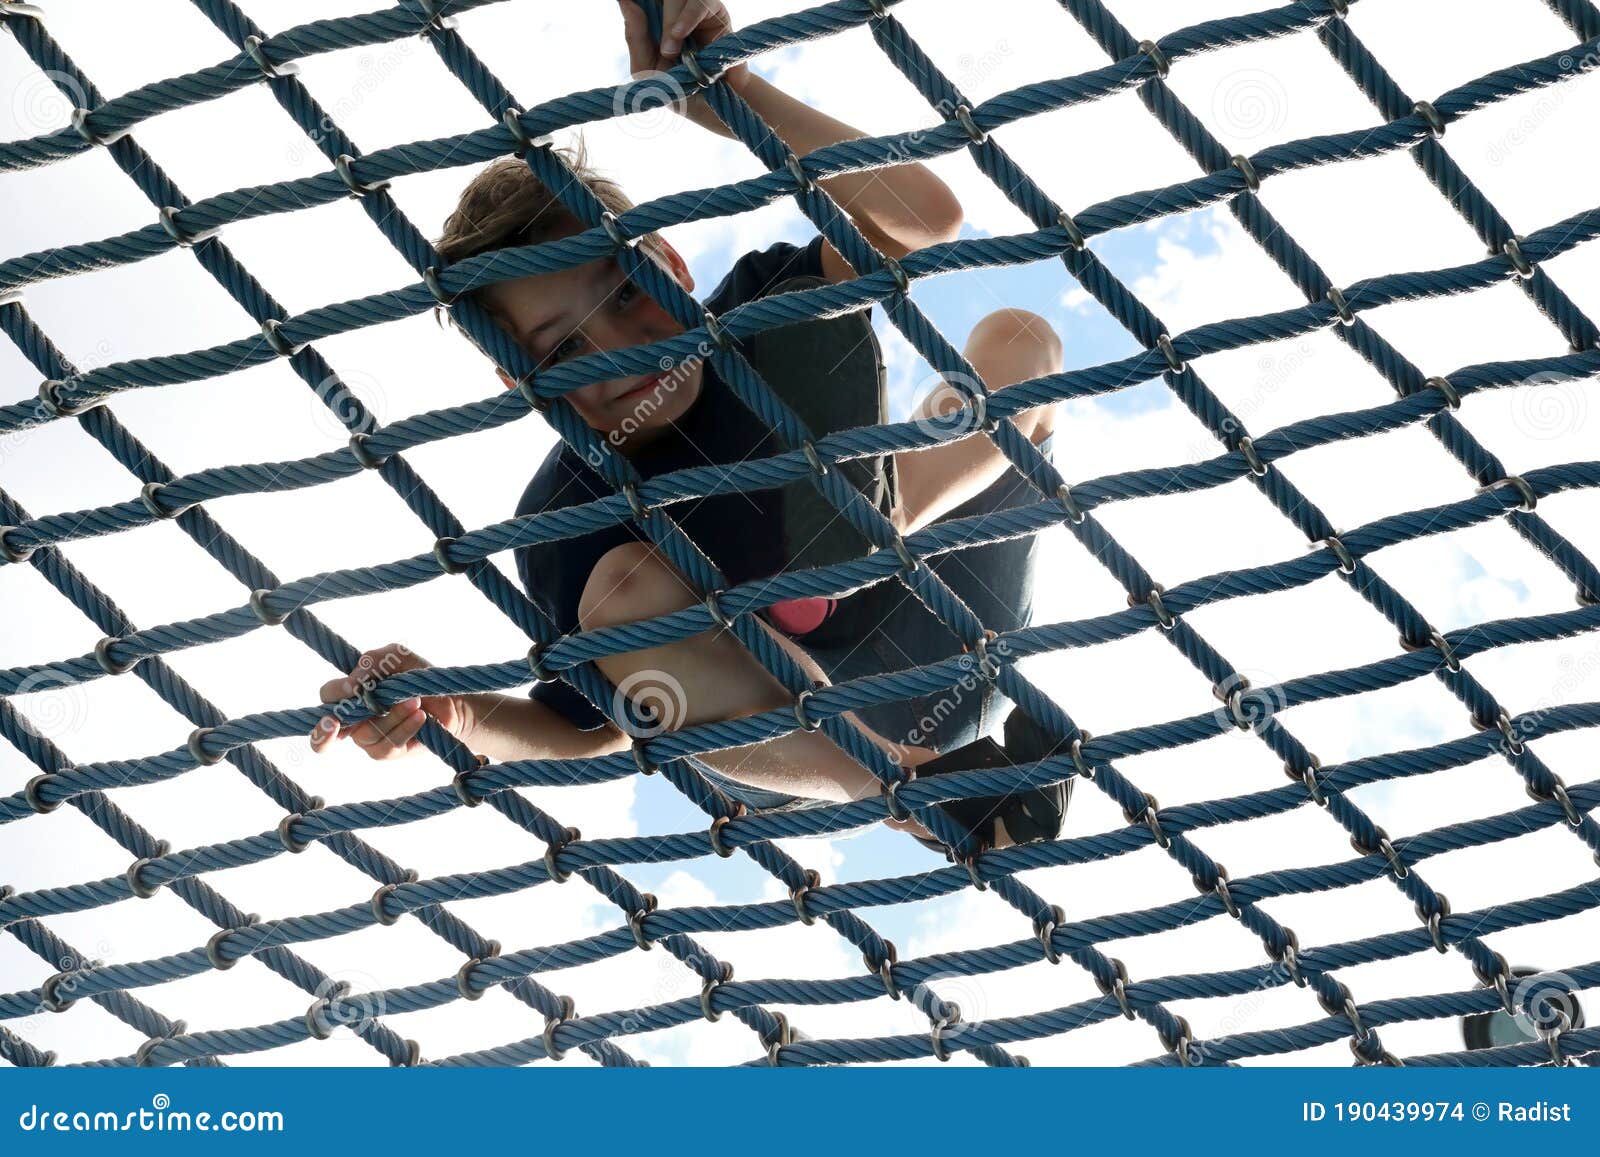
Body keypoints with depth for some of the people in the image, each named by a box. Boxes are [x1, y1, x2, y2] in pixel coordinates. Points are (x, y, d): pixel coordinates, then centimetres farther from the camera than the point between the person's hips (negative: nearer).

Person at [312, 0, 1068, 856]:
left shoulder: (752, 314, -11)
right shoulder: (566, 520, -17)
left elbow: (922, 217, -26)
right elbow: (594, 730, -9)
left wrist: (726, 93, -36)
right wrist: (453, 713, -31)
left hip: (948, 638, 3)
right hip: (796, 749, -2)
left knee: (1019, 338, -7)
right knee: (627, 589, -37)